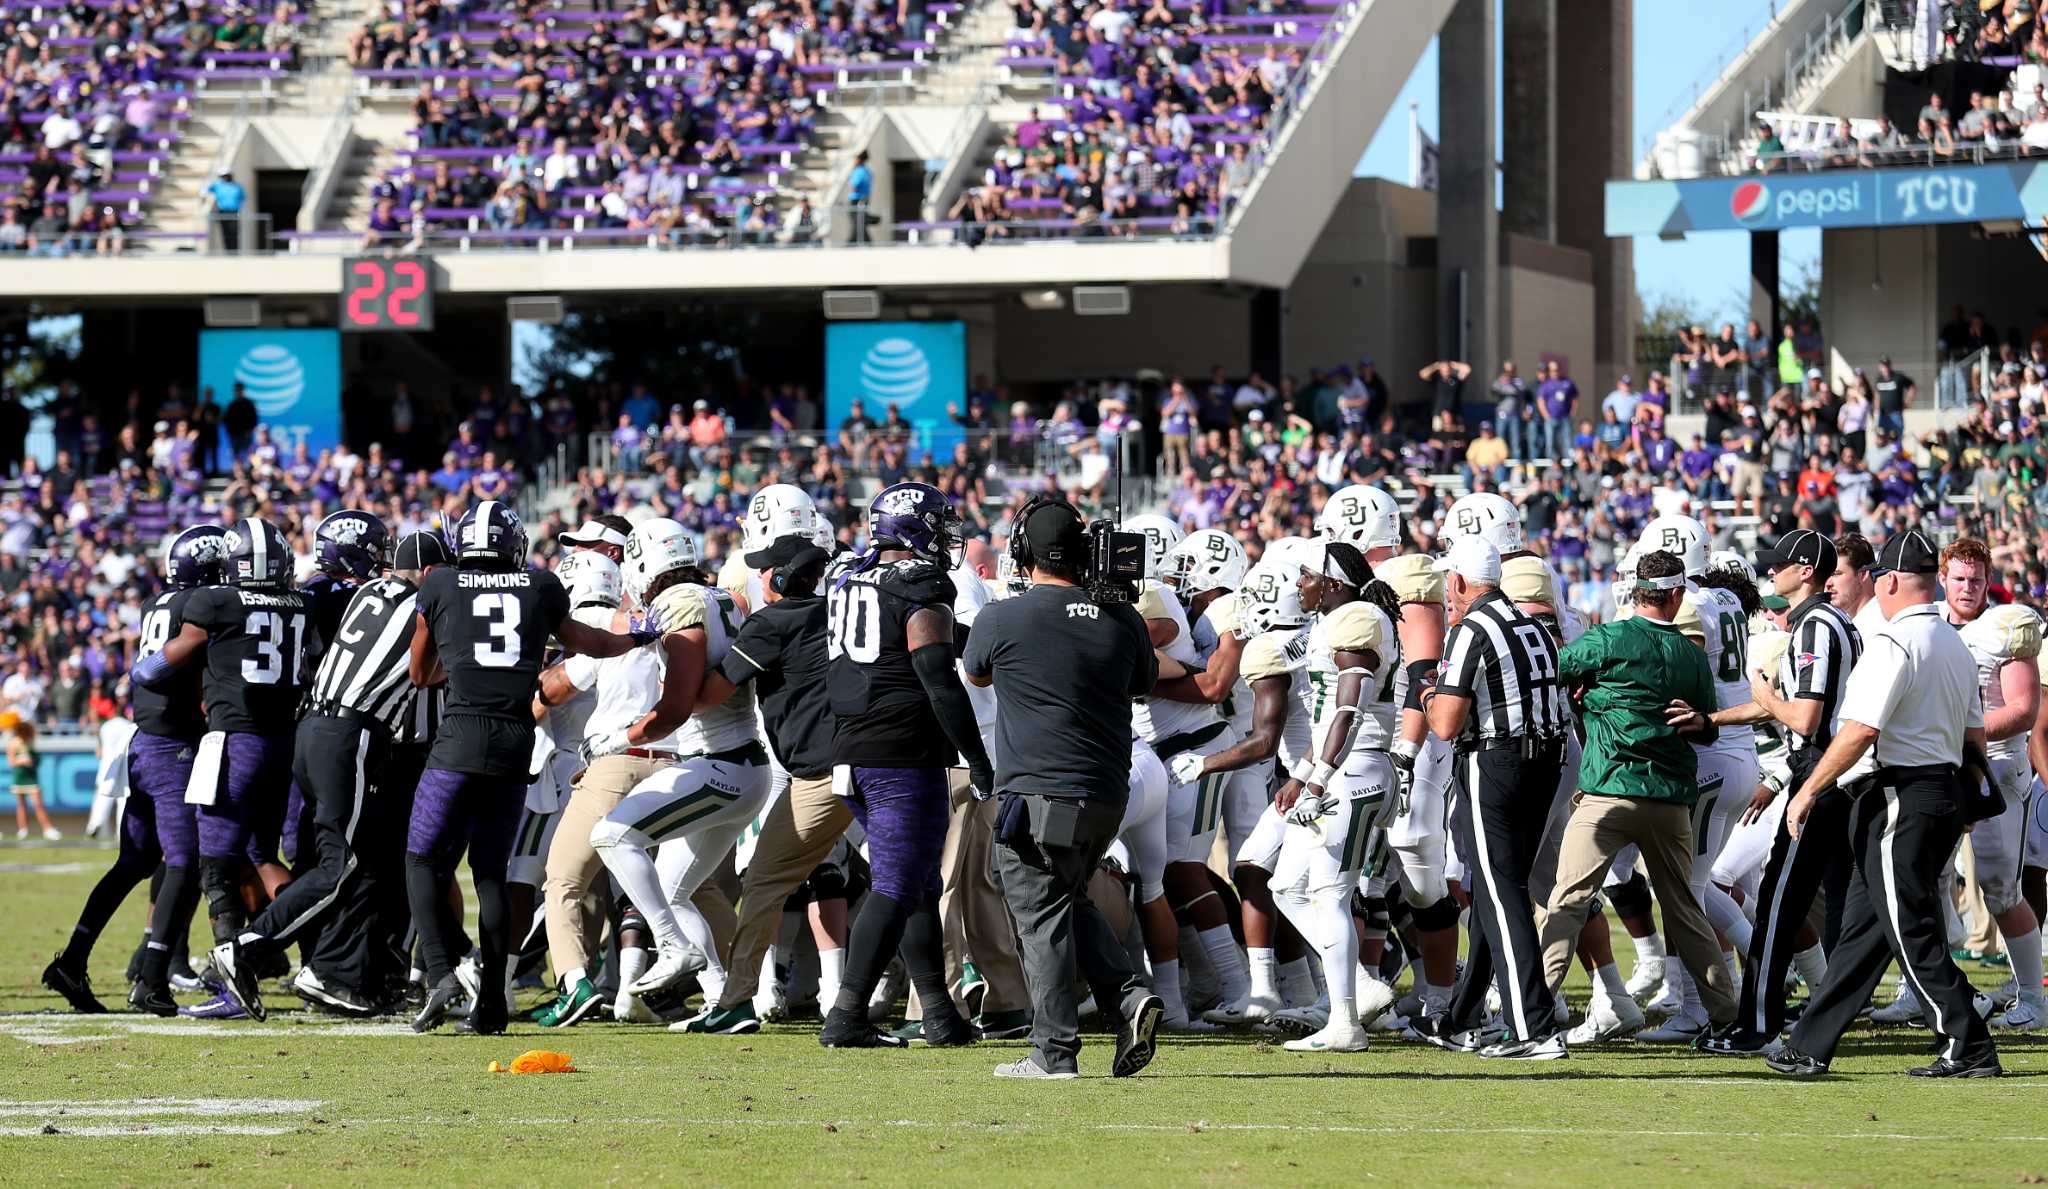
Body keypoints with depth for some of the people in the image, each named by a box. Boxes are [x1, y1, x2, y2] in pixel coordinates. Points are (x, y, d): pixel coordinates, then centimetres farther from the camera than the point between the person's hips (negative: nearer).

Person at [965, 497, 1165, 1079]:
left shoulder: (1003, 619, -9)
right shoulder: (1121, 620, 2)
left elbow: (977, 674, 12)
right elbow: (1145, 682, 23)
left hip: (1038, 795, -5)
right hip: (1107, 792, 5)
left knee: (1042, 920, 1)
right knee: (1070, 903, 22)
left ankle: (1054, 1052, 0)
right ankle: (1130, 996, 5)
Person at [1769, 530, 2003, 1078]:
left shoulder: (1894, 642, -14)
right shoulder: (1956, 646, 15)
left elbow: (1861, 729, -21)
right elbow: (1976, 735, 18)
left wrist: (1809, 790, -15)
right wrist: (1971, 797, 26)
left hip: (1901, 801, -9)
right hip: (1947, 795, 9)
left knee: (1913, 933, -4)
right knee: (1863, 927, 10)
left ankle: (1968, 1049, -4)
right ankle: (1810, 1047, 13)